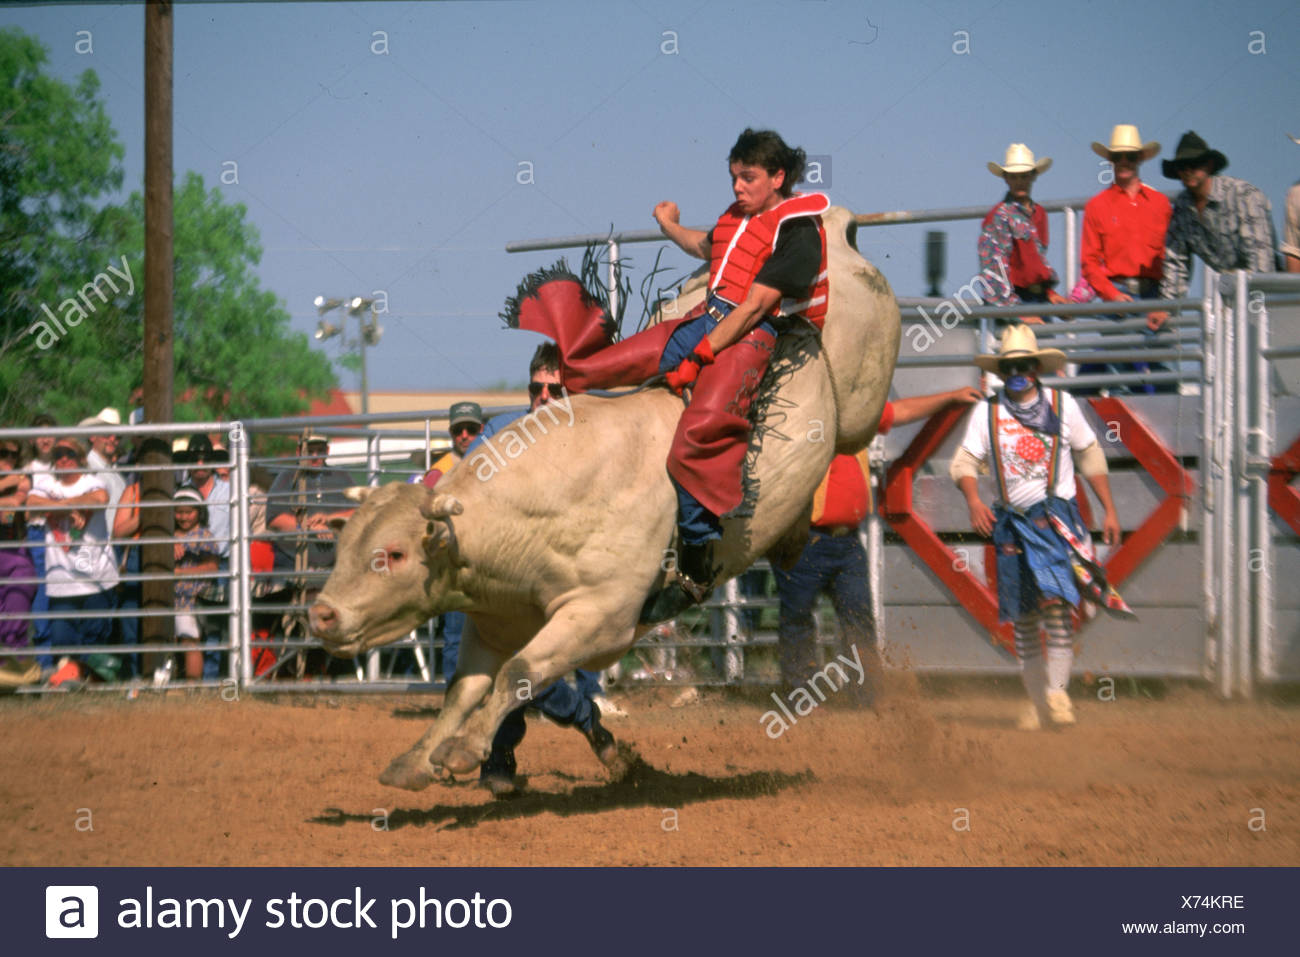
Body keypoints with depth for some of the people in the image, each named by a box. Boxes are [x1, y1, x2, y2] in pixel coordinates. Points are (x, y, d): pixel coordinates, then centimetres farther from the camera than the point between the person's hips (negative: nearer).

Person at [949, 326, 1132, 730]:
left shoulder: (1062, 405, 6)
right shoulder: (987, 412, 6)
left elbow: (1091, 456, 14)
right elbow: (965, 462, 3)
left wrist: (1109, 510, 10)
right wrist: (974, 502, -17)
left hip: (1056, 518, -2)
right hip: (1012, 523, 2)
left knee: (1057, 605, -17)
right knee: (1023, 619, 6)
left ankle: (1057, 692, -12)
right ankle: (1036, 702, 15)